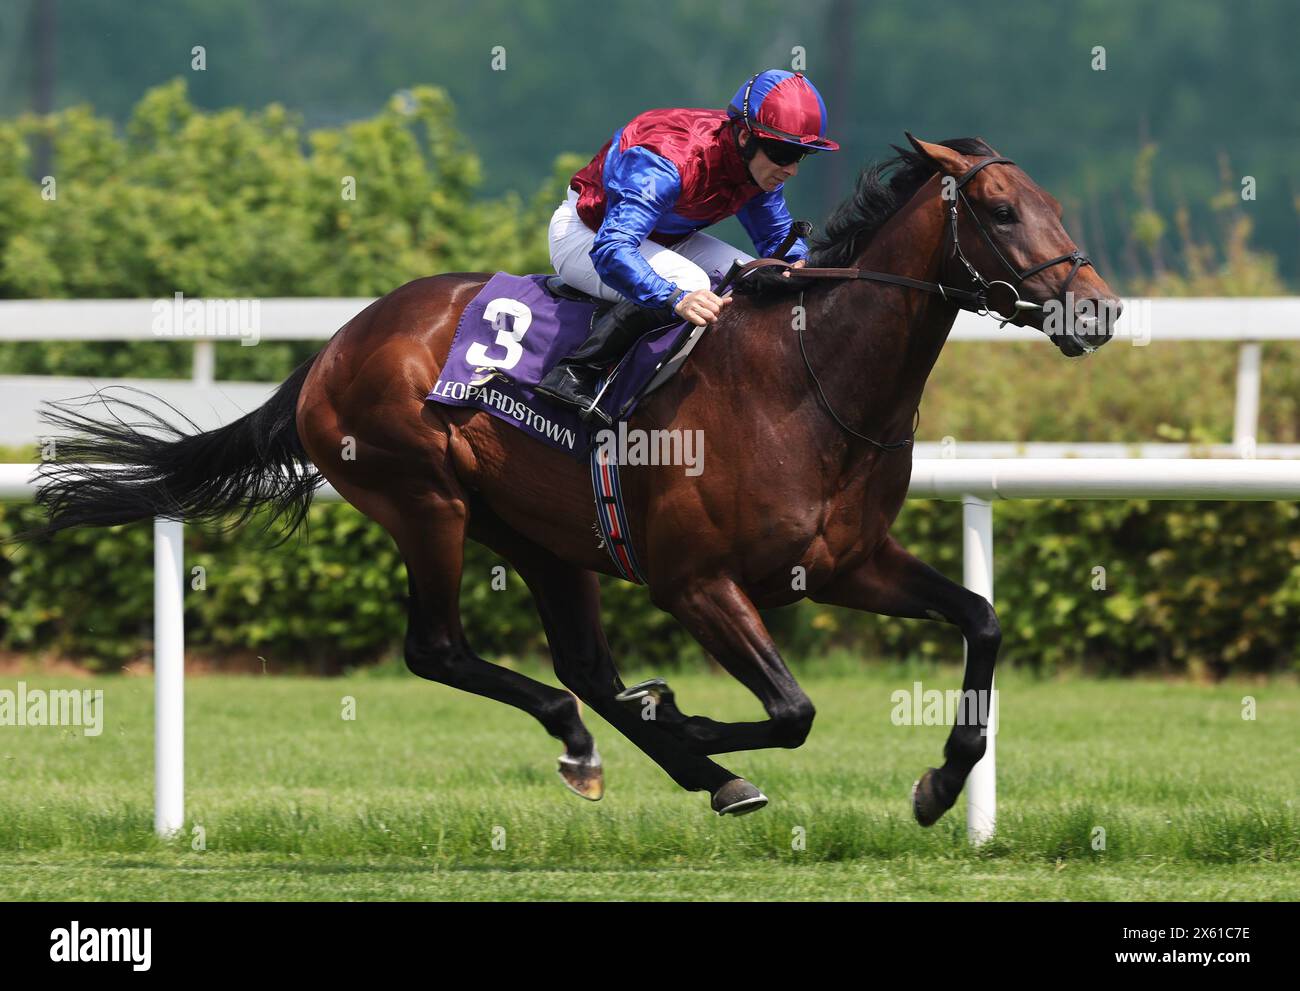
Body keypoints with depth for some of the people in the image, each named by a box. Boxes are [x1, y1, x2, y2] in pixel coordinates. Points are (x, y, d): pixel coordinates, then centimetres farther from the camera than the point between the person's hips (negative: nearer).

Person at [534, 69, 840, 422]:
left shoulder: (760, 164, -14)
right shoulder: (669, 163, -39)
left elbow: (777, 235, 4)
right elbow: (611, 250, -49)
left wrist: (798, 264, -22)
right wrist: (676, 299, -65)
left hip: (664, 239, 8)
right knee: (688, 282, -34)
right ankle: (575, 374, -30)